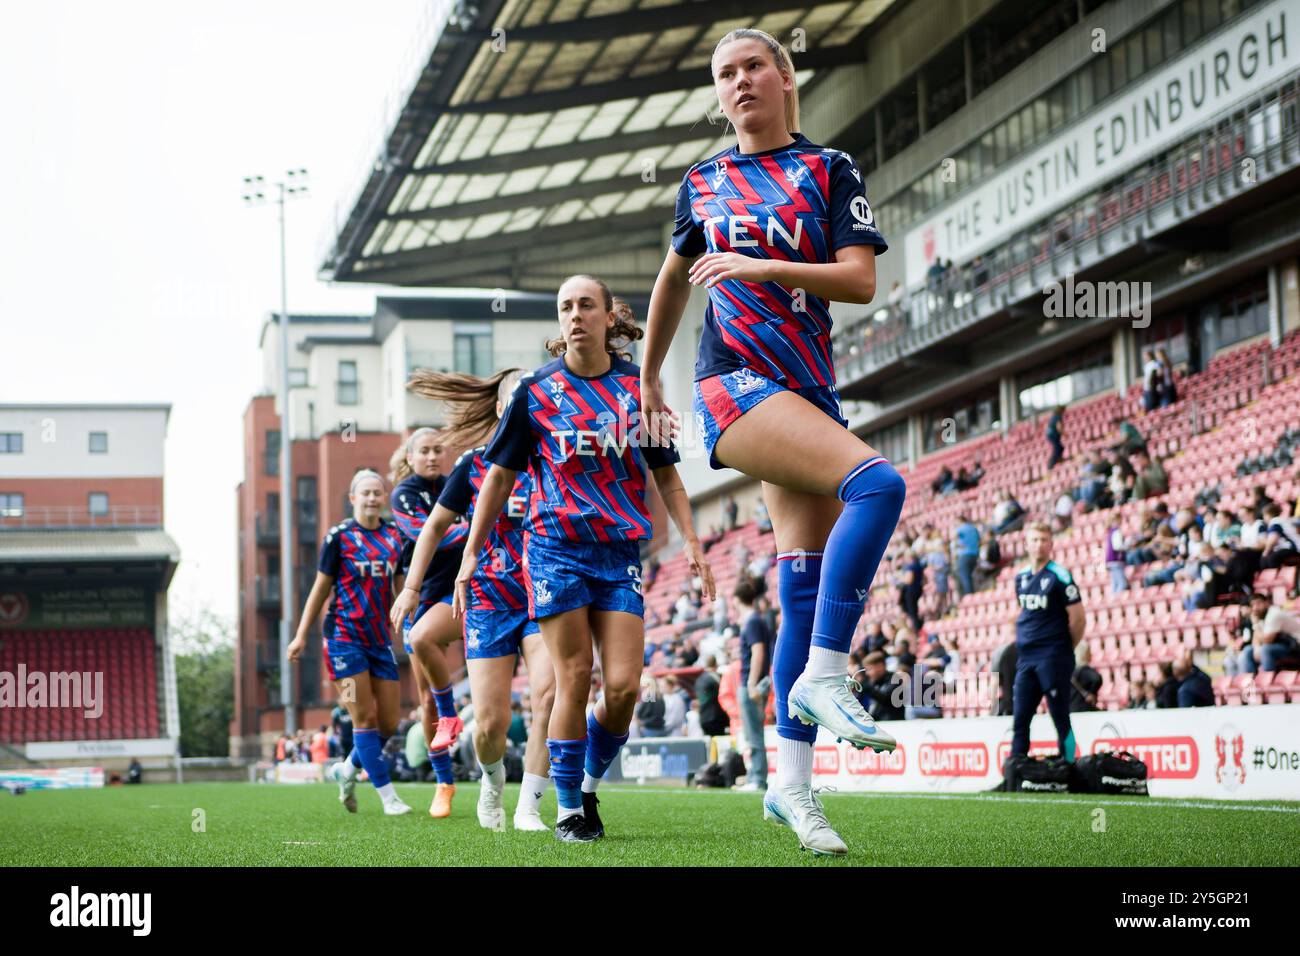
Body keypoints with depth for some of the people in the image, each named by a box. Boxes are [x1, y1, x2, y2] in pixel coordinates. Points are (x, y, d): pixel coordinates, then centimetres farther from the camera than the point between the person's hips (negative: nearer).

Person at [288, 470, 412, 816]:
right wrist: (301, 635, 1)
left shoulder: (395, 537, 8)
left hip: (380, 638, 5)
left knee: (388, 723, 4)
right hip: (345, 636, -5)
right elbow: (321, 587, 2)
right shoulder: (339, 536, -3)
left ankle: (349, 769, 29)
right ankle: (387, 796, -2)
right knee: (365, 718, -7)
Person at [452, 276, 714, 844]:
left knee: (623, 685, -7)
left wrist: (691, 541, 6)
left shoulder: (637, 386, 8)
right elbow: (499, 475, 8)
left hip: (621, 552, 2)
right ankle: (569, 810, 7)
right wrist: (471, 552, 6)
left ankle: (591, 785, 17)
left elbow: (665, 476, 15)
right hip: (557, 548, -2)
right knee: (574, 681, -5)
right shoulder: (536, 391, 3)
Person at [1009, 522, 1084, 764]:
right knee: (1019, 719, 6)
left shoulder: (1059, 576, -8)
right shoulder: (1021, 577, 12)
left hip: (1054, 659, -7)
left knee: (1061, 719, -3)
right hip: (1025, 659, 7)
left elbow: (1077, 618, -8)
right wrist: (1025, 643, 13)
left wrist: (1064, 649, 1)